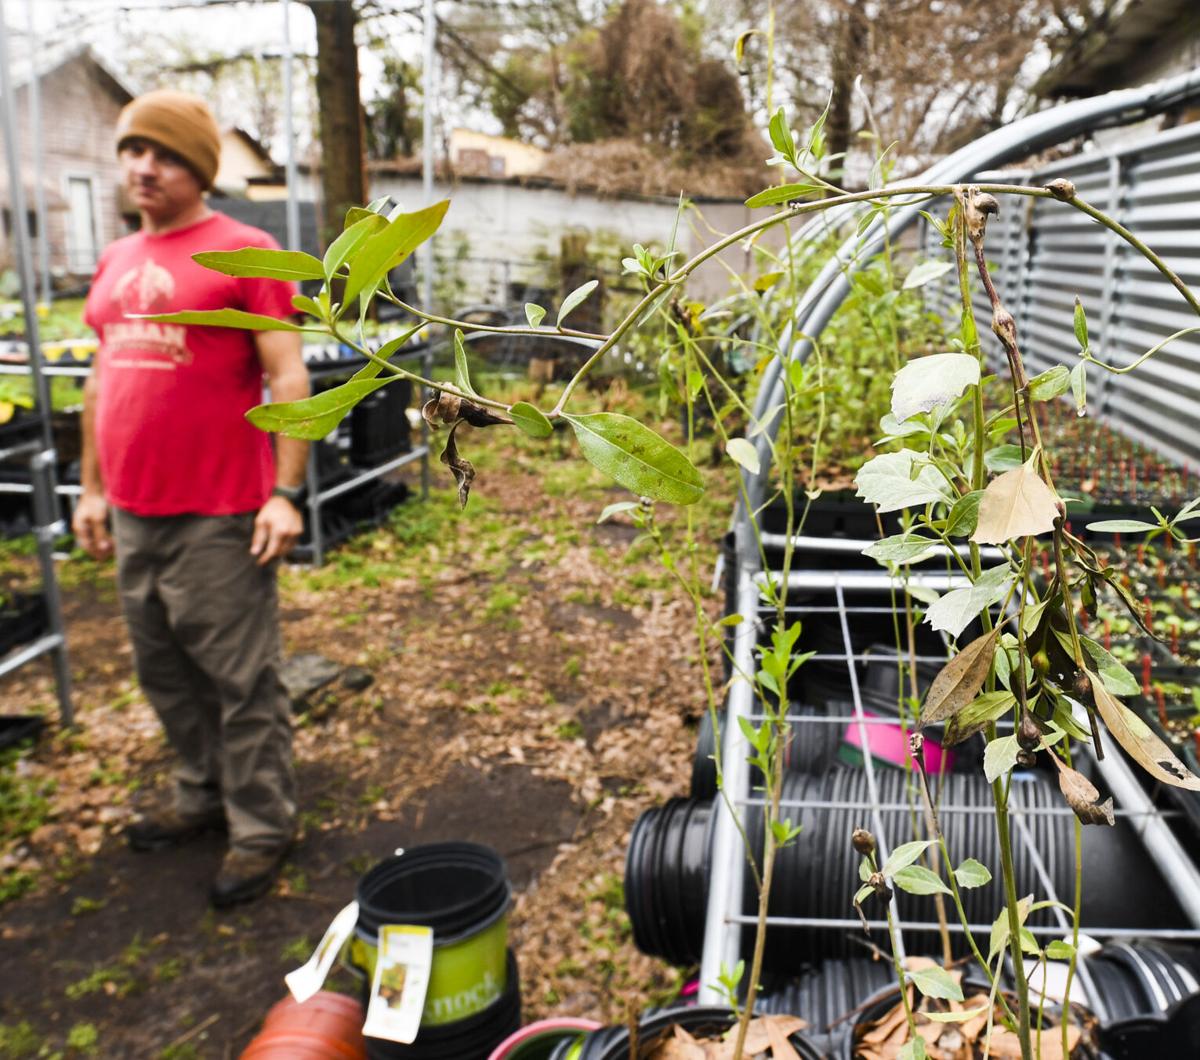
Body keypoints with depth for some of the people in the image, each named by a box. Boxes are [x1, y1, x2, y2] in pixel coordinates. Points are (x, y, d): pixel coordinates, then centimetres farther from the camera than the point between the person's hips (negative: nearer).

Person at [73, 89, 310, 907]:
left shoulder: (244, 252, -6)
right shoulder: (115, 262, 14)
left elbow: (288, 378, -11)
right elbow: (102, 380, 19)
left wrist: (286, 493, -17)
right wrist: (94, 488, 17)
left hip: (219, 515, -7)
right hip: (133, 512, 7)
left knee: (240, 679, 2)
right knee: (165, 671, 16)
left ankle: (263, 828, 14)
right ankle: (203, 796, 34)